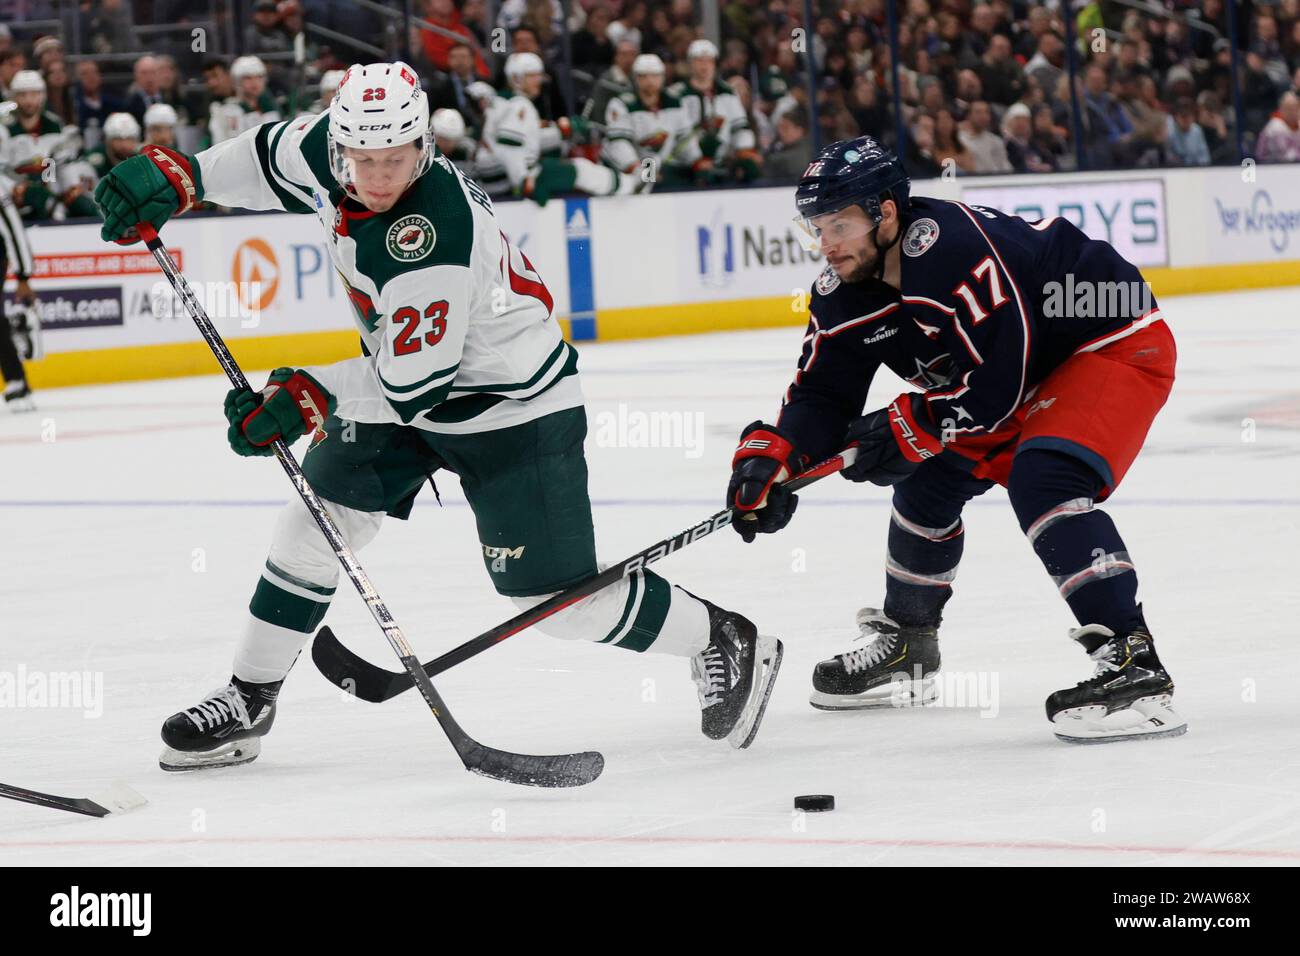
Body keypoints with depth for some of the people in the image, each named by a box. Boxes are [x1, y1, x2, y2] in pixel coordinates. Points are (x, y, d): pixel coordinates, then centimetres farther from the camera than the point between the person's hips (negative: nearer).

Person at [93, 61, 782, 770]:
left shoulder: (430, 239, -37)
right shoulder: (330, 147, -15)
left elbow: (414, 383, -30)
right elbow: (271, 159, 10)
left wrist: (311, 395, -23)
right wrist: (176, 177, -1)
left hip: (513, 409, -8)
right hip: (402, 383, 8)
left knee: (553, 598, -5)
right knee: (317, 520, 3)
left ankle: (723, 642, 15)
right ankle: (248, 700, 15)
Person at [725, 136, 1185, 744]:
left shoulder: (953, 248, -34)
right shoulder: (844, 292, -6)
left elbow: (998, 385, -33)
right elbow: (823, 394, -1)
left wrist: (905, 428, -23)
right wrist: (771, 456, -19)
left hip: (1116, 344, -10)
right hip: (1028, 373, 10)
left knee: (1043, 478, -30)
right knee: (931, 480, 13)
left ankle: (1134, 669, -34)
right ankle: (907, 648, 34)